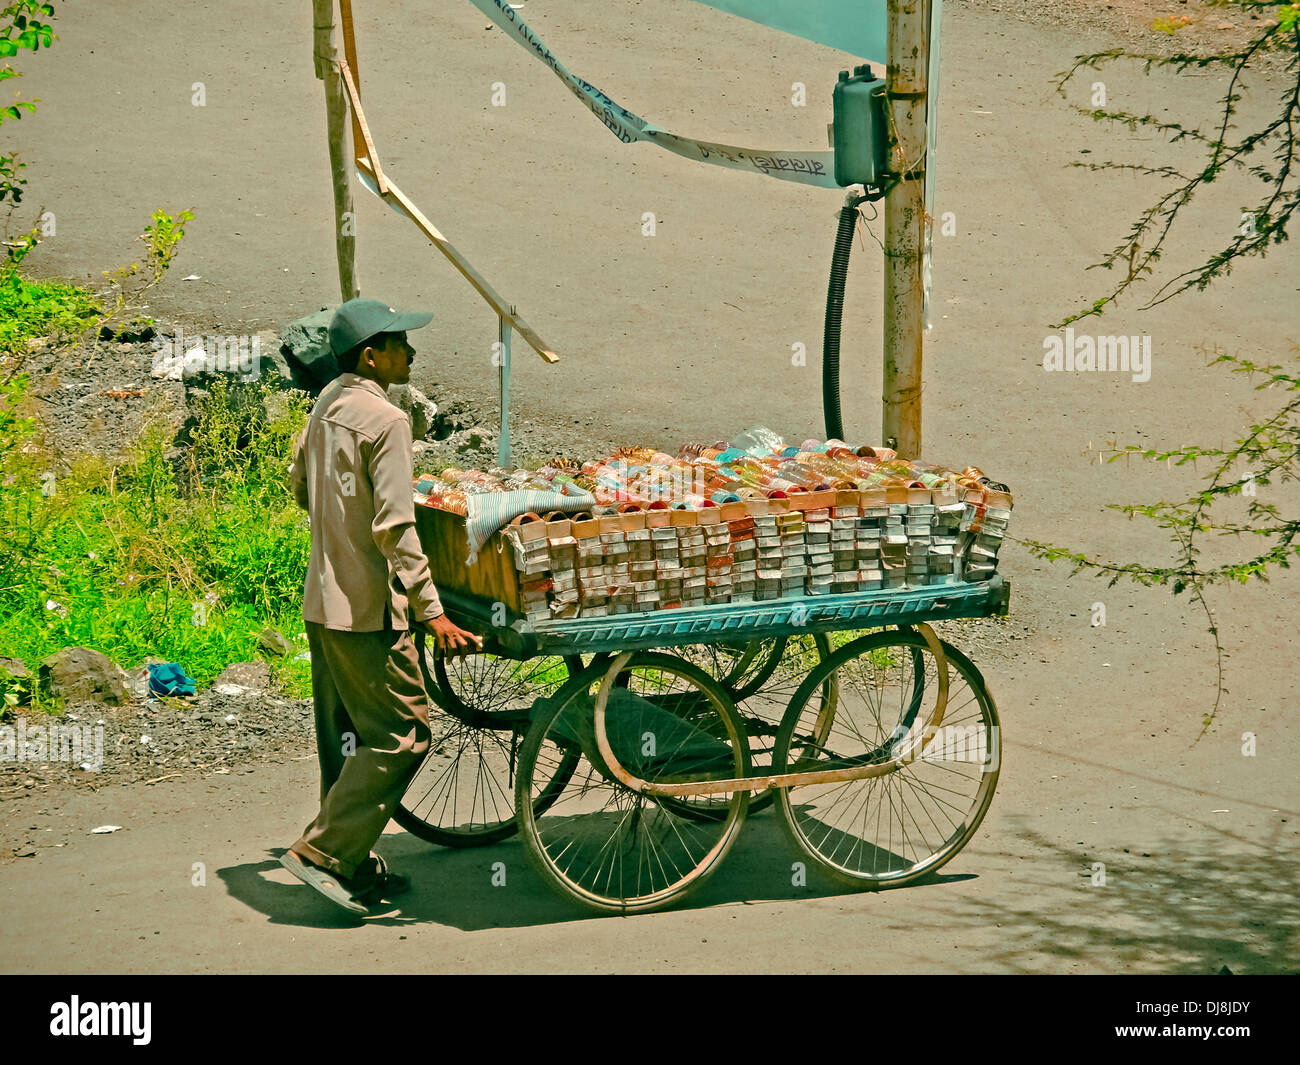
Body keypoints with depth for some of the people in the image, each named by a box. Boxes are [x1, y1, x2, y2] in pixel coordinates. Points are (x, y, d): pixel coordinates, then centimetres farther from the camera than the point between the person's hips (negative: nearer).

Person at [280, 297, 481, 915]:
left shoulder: (327, 404, 9)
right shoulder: (385, 421, -18)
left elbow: (299, 485, 23)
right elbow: (396, 528, -22)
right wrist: (431, 611, -22)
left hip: (321, 599, 9)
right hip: (366, 608, -9)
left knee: (346, 737, 15)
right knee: (401, 735, -3)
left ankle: (354, 867, 21)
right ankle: (323, 852, -5)